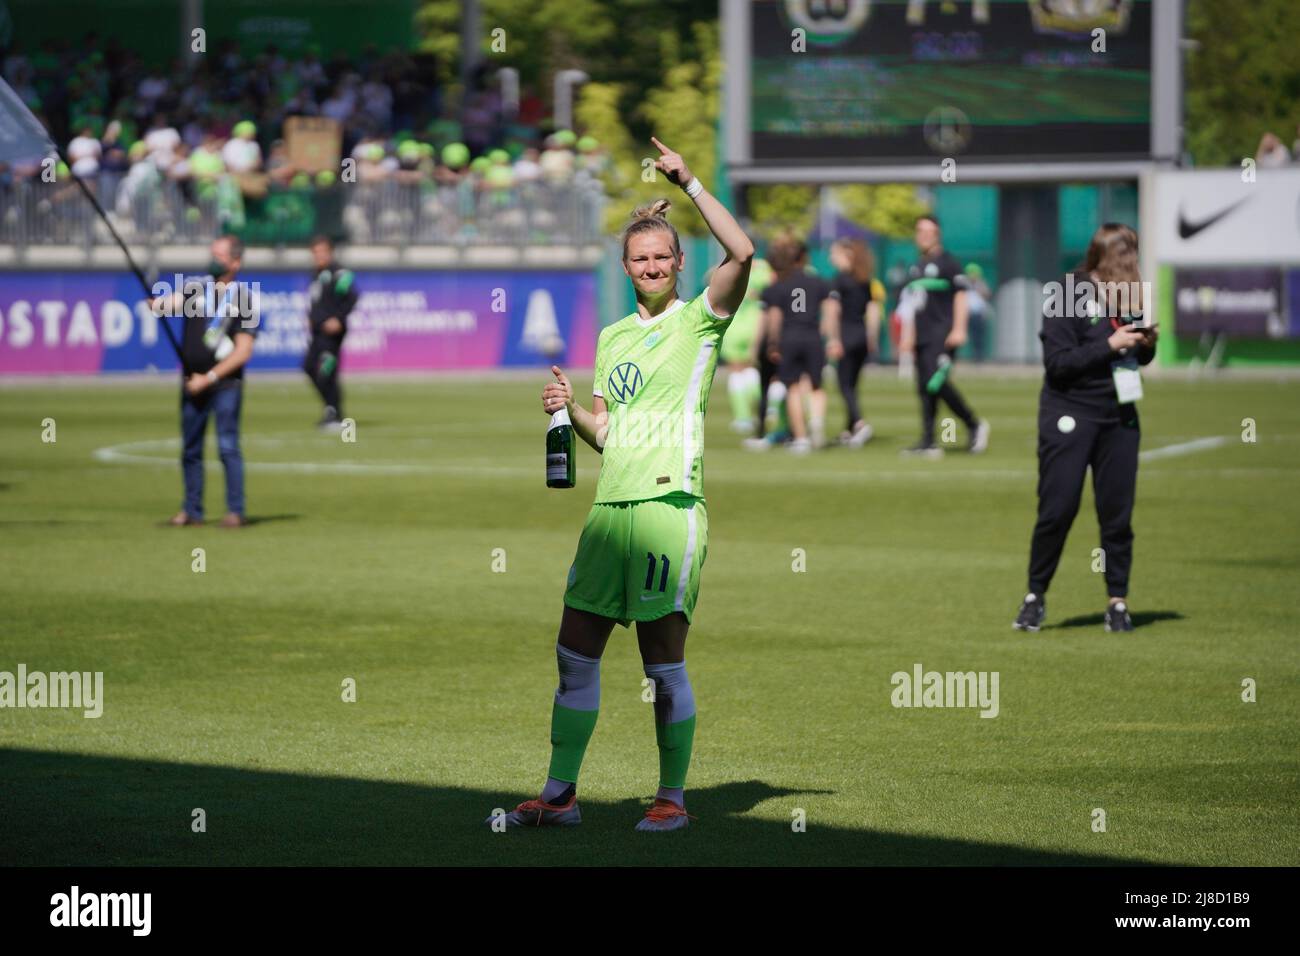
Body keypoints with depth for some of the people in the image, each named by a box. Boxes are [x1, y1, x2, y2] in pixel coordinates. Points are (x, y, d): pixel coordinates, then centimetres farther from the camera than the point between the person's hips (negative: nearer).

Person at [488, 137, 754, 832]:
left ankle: (672, 799, 6)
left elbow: (741, 252, -16)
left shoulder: (699, 320, 1)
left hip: (670, 503, -6)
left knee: (664, 662, -4)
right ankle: (558, 796, 13)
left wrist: (689, 184, -13)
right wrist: (568, 407, 1)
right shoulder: (613, 337, 19)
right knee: (576, 655, 6)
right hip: (610, 506, 6)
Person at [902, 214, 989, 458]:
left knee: (936, 383, -19)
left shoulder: (947, 264, -3)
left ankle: (975, 426, -4)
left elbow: (960, 297, -8)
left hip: (942, 336, -8)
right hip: (922, 337, 8)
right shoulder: (916, 268, 20)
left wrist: (958, 330, -17)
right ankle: (928, 442, 5)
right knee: (924, 389, 4)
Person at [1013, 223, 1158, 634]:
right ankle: (1035, 596, 9)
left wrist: (1146, 344, -4)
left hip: (1118, 415, 5)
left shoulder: (1127, 297, 7)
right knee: (1057, 508, -5)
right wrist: (1110, 345, -22)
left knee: (1117, 512, 4)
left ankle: (1118, 602, 11)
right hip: (1069, 413, -5)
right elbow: (1058, 361, -16)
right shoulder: (1068, 297, -11)